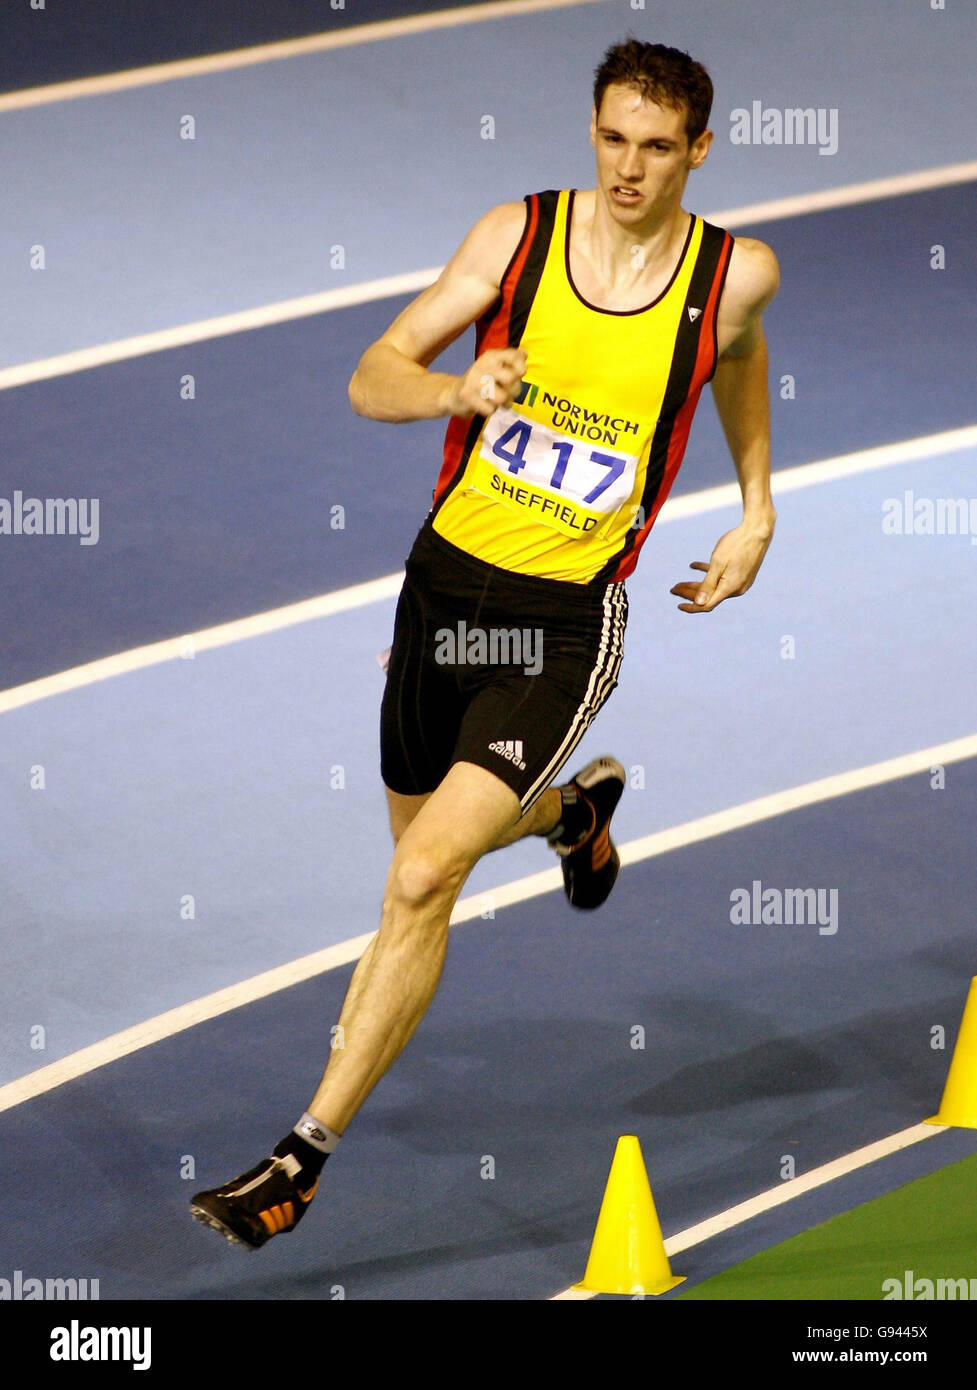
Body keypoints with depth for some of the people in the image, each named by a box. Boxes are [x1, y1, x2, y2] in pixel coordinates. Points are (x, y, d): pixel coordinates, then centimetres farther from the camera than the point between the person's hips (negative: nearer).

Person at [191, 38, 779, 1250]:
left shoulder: (735, 273, -6)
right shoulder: (519, 235, -7)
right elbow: (372, 379, -7)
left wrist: (757, 512, 19)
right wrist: (459, 390, -28)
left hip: (568, 618, -3)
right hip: (446, 573, 4)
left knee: (423, 877, -16)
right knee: (424, 840, 24)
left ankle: (302, 1161, -9)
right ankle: (574, 807, 59)